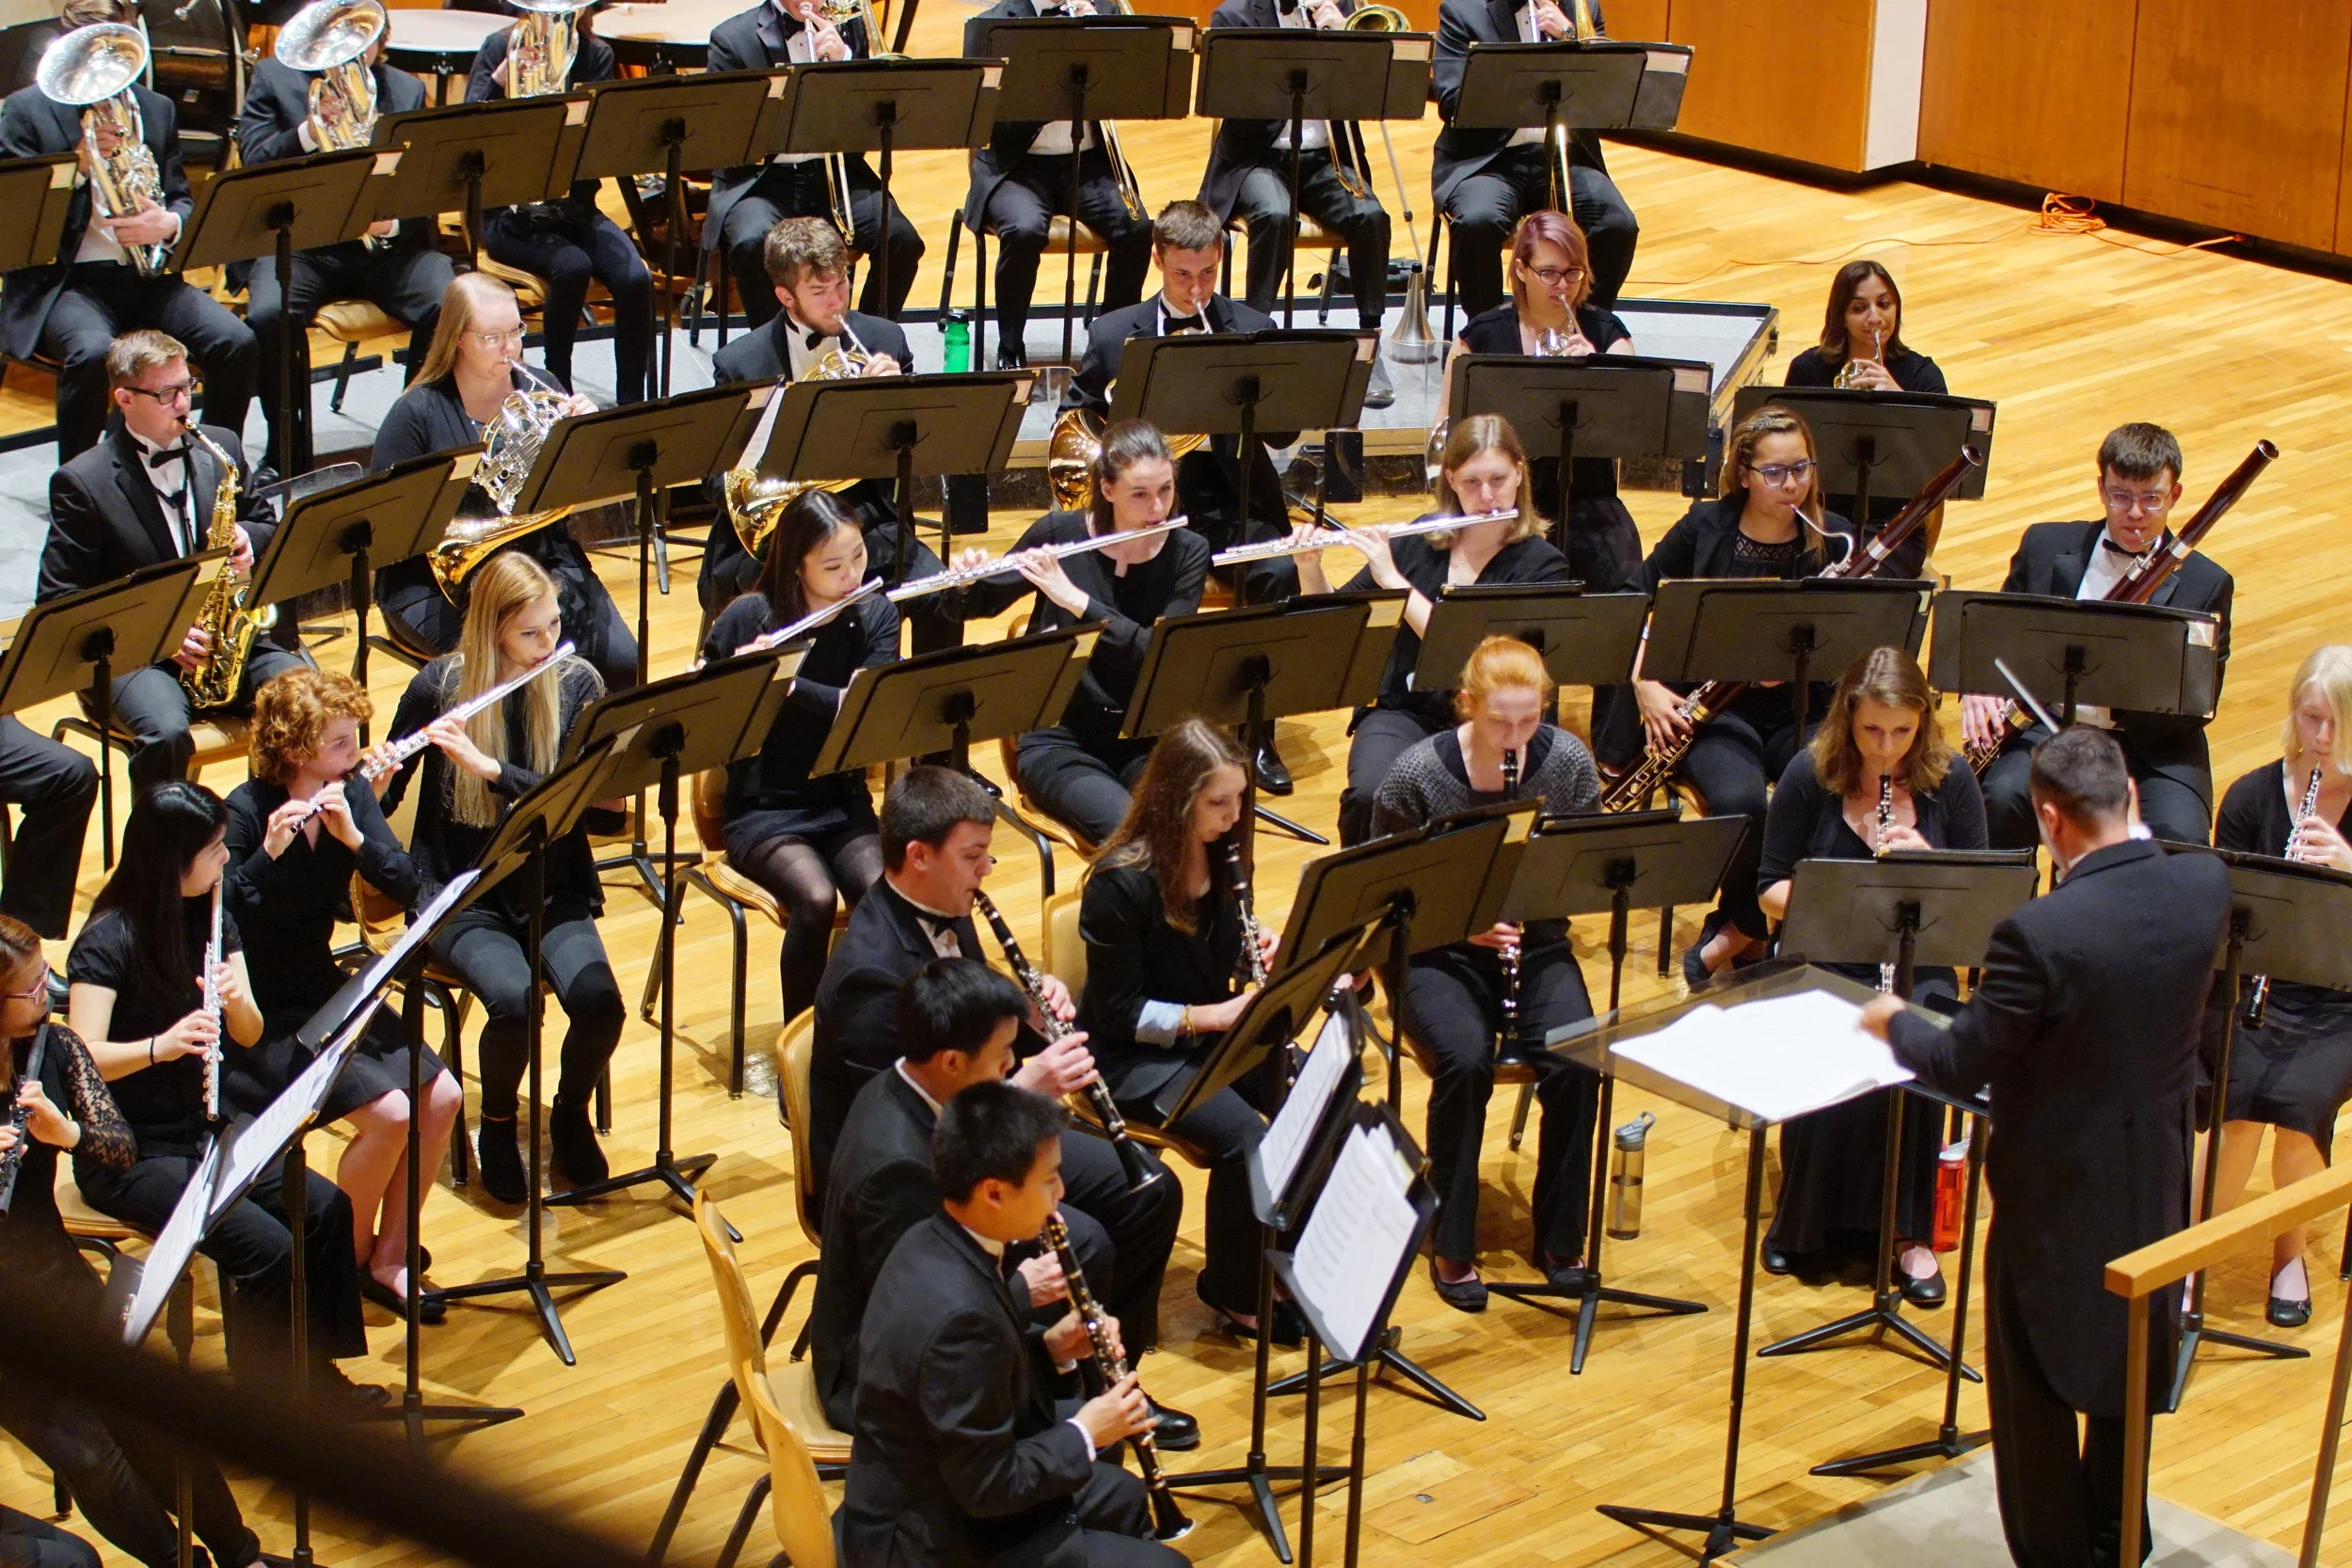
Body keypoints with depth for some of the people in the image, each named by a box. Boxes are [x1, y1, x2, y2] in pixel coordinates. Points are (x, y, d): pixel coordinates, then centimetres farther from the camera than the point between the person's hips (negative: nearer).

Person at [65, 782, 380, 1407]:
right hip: (131, 1152, -7)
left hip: (209, 1132, 7)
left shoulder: (213, 920, 6)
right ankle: (262, 1398, -5)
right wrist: (159, 1046, -41)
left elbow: (250, 1036, 6)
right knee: (266, 1248, -24)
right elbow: (82, 1059, -24)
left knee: (328, 1209, -14)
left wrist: (237, 1001, -16)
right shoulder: (109, 940, -16)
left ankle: (316, 1367, 1)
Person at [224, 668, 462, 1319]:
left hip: (325, 989, 7)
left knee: (441, 1097, -8)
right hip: (261, 1014, -7)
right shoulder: (246, 812, -18)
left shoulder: (351, 794, -1)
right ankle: (347, 1263, 1)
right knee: (388, 1112, -21)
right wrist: (270, 852, -38)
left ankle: (388, 1255, 5)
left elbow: (404, 884, -9)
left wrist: (353, 835, -25)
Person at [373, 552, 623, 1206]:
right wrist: (369, 783, -21)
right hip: (463, 896, -2)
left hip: (552, 891, 2)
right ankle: (497, 1126, 1)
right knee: (515, 1000, -31)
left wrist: (488, 765, -26)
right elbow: (384, 801, 2)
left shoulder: (576, 684, -2)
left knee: (599, 1003, -26)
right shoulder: (440, 686, -6)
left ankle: (570, 1118, 7)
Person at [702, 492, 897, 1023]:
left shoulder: (876, 614, 1)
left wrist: (789, 684, -27)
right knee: (816, 899, -30)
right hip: (765, 810, -2)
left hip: (843, 804, 2)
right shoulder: (749, 618, -6)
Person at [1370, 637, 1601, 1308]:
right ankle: (1451, 1246, -13)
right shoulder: (1416, 774, -12)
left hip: (1536, 945, 2)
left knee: (1575, 1063, -25)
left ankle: (1560, 1241, -5)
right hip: (1440, 952, -2)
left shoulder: (1568, 762, -5)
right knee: (1465, 1059, -31)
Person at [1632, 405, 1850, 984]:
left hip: (1801, 710, 2)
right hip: (1716, 711, -2)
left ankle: (1735, 931, -8)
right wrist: (1645, 685, -10)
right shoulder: (1704, 530, -1)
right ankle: (1751, 926, -2)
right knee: (1740, 801, -34)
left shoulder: (1833, 540, 1)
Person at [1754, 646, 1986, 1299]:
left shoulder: (1950, 782, -1)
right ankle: (1807, 1225, -6)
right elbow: (1770, 892, 0)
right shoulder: (1809, 777, -4)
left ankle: (1908, 1230, -15)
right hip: (1824, 966, -1)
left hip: (1918, 969, 1)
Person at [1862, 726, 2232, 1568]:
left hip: (2060, 1190, -7)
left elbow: (1958, 1066, -19)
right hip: (2158, 1178, 7)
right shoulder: (2204, 885, -13)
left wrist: (1893, 1022, 2)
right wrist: (2123, 837, 7)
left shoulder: (2040, 932, -30)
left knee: (2036, 1388, 12)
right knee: (2128, 1367, 24)